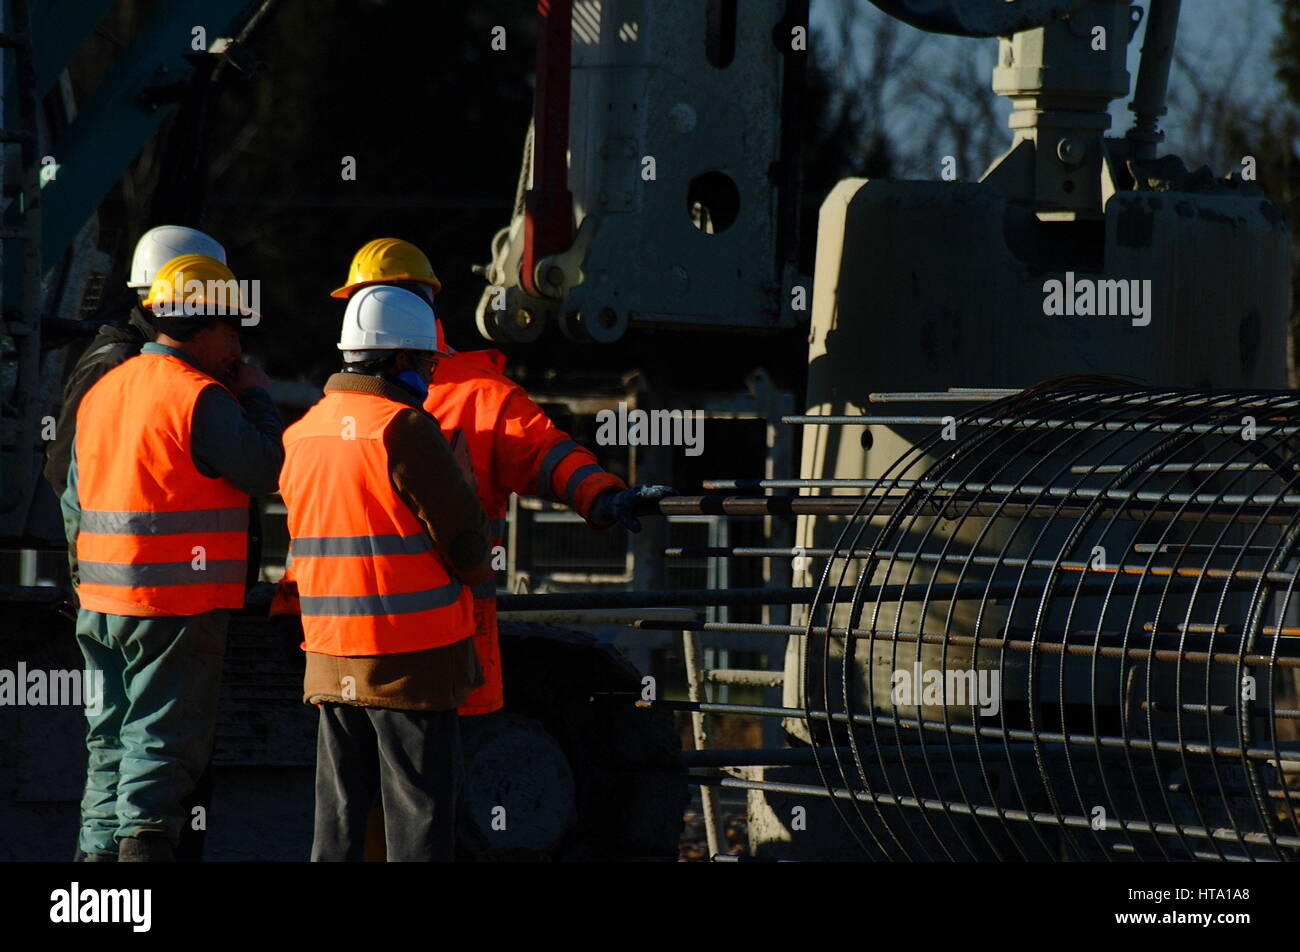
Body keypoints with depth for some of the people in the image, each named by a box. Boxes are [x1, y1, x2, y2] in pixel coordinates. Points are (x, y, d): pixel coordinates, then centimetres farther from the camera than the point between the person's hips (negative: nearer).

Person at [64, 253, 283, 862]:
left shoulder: (101, 393, 14)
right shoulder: (200, 396, -13)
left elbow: (76, 501, 18)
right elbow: (263, 469, -10)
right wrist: (256, 398, 4)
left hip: (102, 603, 8)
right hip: (177, 605, -8)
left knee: (112, 736, 13)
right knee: (162, 740, -4)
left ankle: (100, 846, 14)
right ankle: (144, 841, -12)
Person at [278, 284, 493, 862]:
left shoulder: (303, 432, 10)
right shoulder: (404, 430, -14)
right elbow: (466, 540, -11)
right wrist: (476, 568, 11)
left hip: (330, 657, 7)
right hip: (413, 657, -7)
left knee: (339, 813, 12)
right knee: (420, 812, -2)